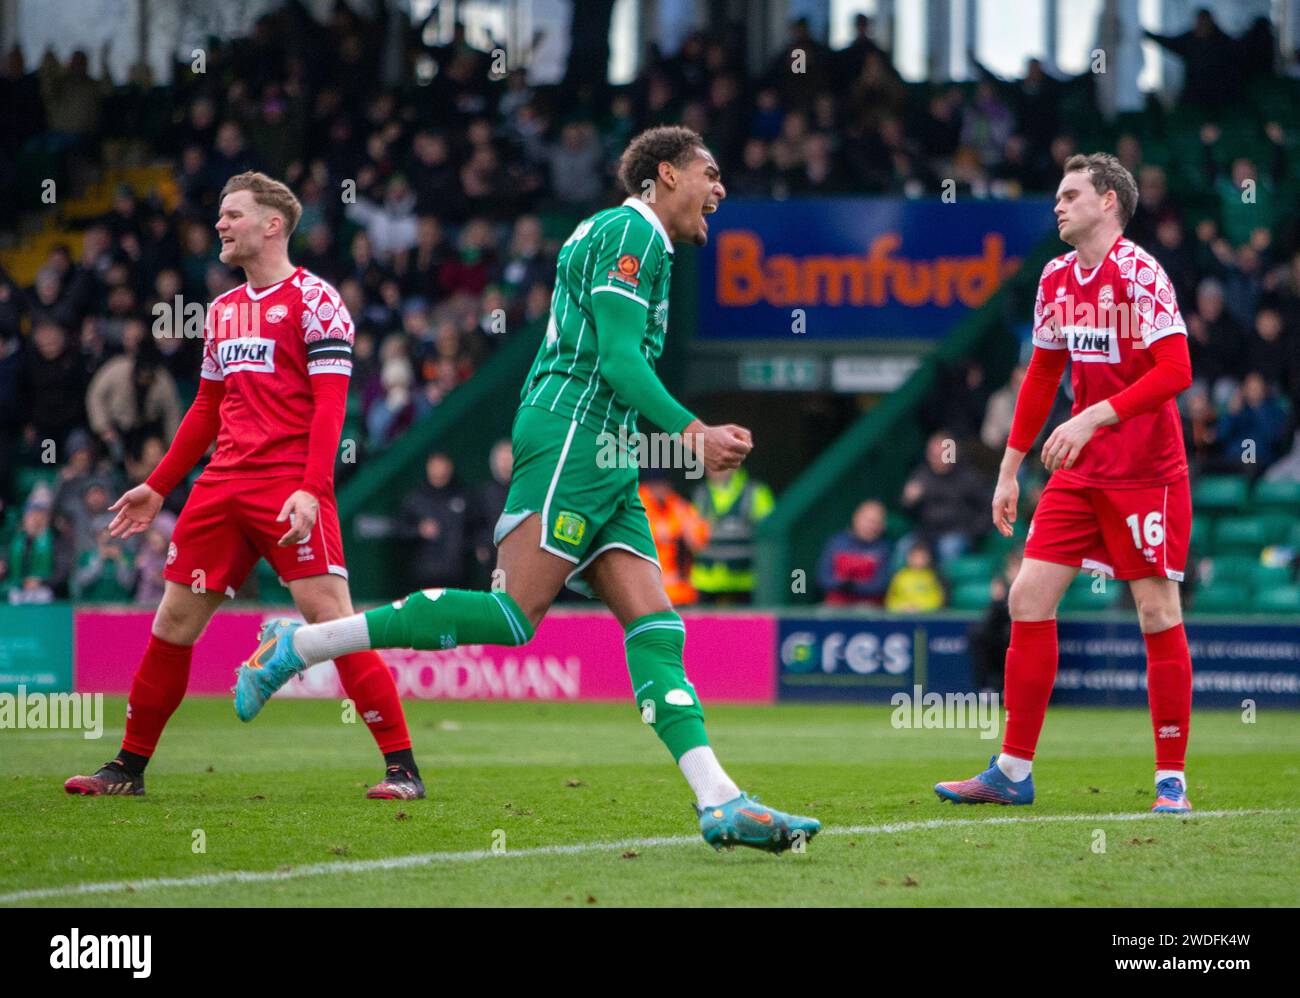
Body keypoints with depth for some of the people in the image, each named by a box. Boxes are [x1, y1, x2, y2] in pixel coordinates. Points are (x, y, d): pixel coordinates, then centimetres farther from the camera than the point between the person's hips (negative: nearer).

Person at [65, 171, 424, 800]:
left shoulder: (313, 300, -4)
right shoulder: (223, 310, 19)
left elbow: (329, 405, -11)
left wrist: (310, 490, -22)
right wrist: (158, 487, 25)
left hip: (290, 484, -7)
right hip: (223, 483, 7)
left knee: (327, 613, -15)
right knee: (176, 617, 7)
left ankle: (401, 767, -13)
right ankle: (129, 766, 17)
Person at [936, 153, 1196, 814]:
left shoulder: (1138, 273, -13)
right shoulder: (1057, 278, 10)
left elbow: (1175, 370, -21)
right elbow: (1042, 373, 20)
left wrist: (1091, 418, -27)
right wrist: (1010, 467, 18)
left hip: (1146, 473, -7)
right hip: (1079, 472, 7)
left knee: (1157, 612, -5)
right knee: (1029, 595, 0)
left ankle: (1171, 779, 3)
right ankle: (1013, 772, 6)